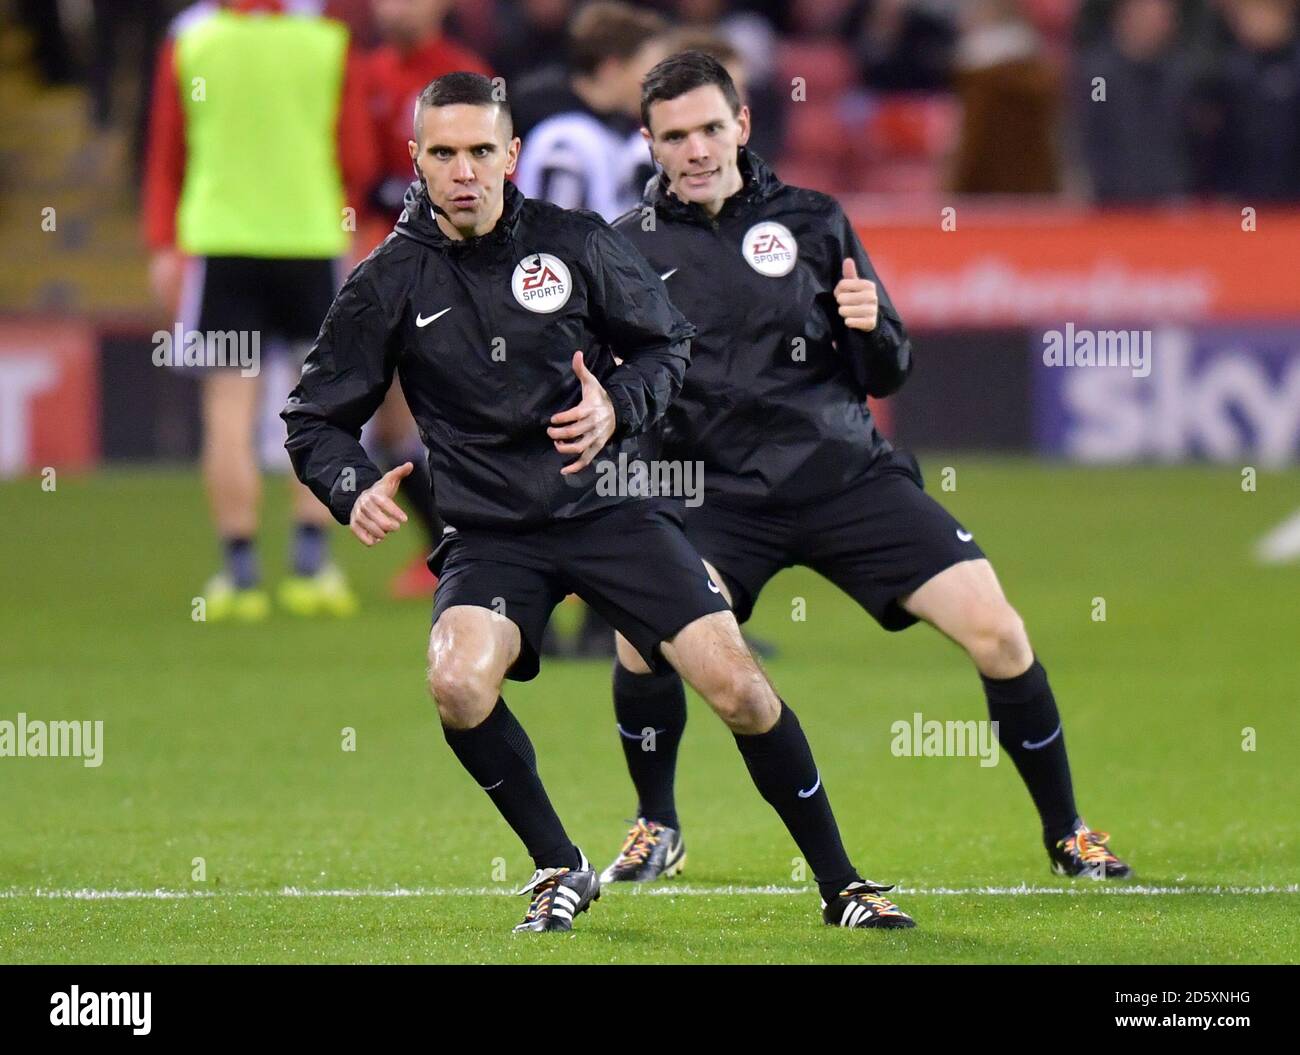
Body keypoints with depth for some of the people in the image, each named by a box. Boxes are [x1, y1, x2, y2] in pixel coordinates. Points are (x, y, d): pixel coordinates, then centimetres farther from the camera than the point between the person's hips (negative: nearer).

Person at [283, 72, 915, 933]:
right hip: (490, 530, 0)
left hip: (608, 502, 0)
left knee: (735, 683, -12)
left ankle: (841, 885, 5)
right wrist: (354, 489, -14)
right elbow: (315, 417, 7)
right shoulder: (388, 284, 0)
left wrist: (619, 407, -10)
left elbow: (669, 343, 11)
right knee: (458, 683, -29)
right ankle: (560, 870, -5)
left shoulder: (577, 244, -1)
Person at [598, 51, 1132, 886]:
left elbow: (888, 375, 10)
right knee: (642, 641, -26)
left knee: (996, 631, -11)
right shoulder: (632, 247, 4)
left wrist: (871, 326, -12)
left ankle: (1066, 832, 9)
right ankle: (657, 831, 2)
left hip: (848, 475, 1)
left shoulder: (812, 221, 7)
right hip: (720, 494, -1)